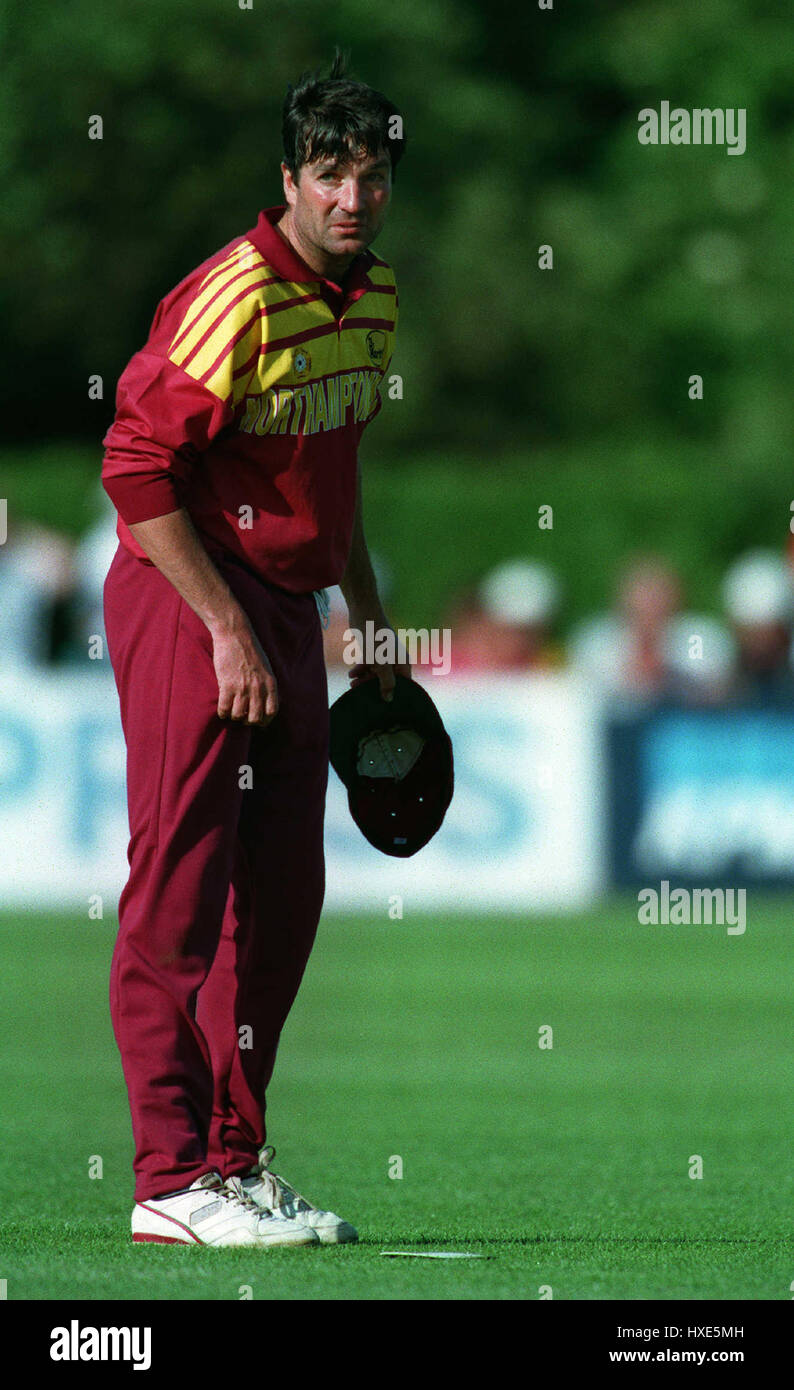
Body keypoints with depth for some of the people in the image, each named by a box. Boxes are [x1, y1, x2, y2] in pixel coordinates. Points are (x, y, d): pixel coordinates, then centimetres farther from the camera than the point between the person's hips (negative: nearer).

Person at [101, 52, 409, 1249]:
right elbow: (135, 469, -19)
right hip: (186, 601, -9)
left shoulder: (373, 298, 10)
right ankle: (173, 1181, -8)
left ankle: (237, 1158, 18)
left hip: (287, 610, 9)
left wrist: (367, 612, 22)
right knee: (181, 888, -8)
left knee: (283, 900, 9)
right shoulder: (234, 299, -17)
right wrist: (224, 627, -20)